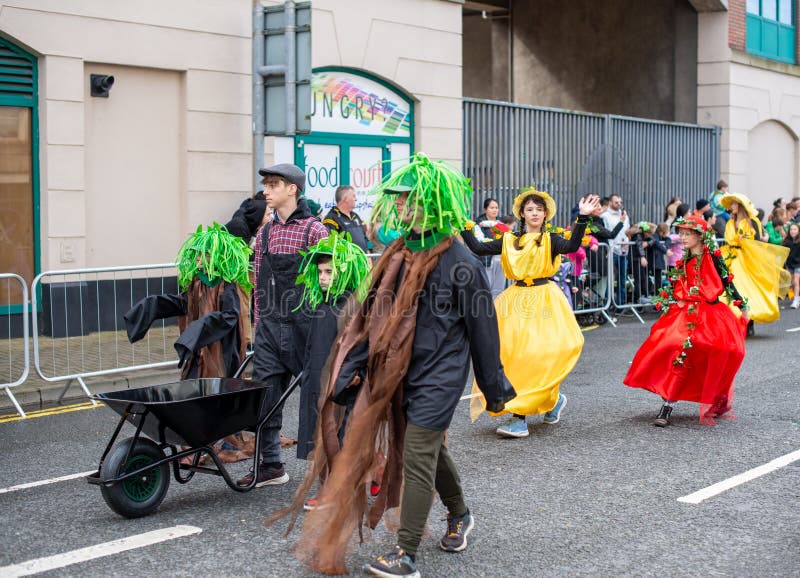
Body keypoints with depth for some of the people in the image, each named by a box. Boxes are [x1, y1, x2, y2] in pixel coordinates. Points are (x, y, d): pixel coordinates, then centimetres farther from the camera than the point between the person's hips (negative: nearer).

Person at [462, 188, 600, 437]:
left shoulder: (551, 239, 1)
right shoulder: (509, 240, 10)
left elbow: (572, 246, -18)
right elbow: (479, 249, 3)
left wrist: (583, 218, -29)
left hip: (543, 299, -3)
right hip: (515, 300, 3)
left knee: (540, 353, -13)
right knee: (510, 353, -4)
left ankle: (520, 416, -4)